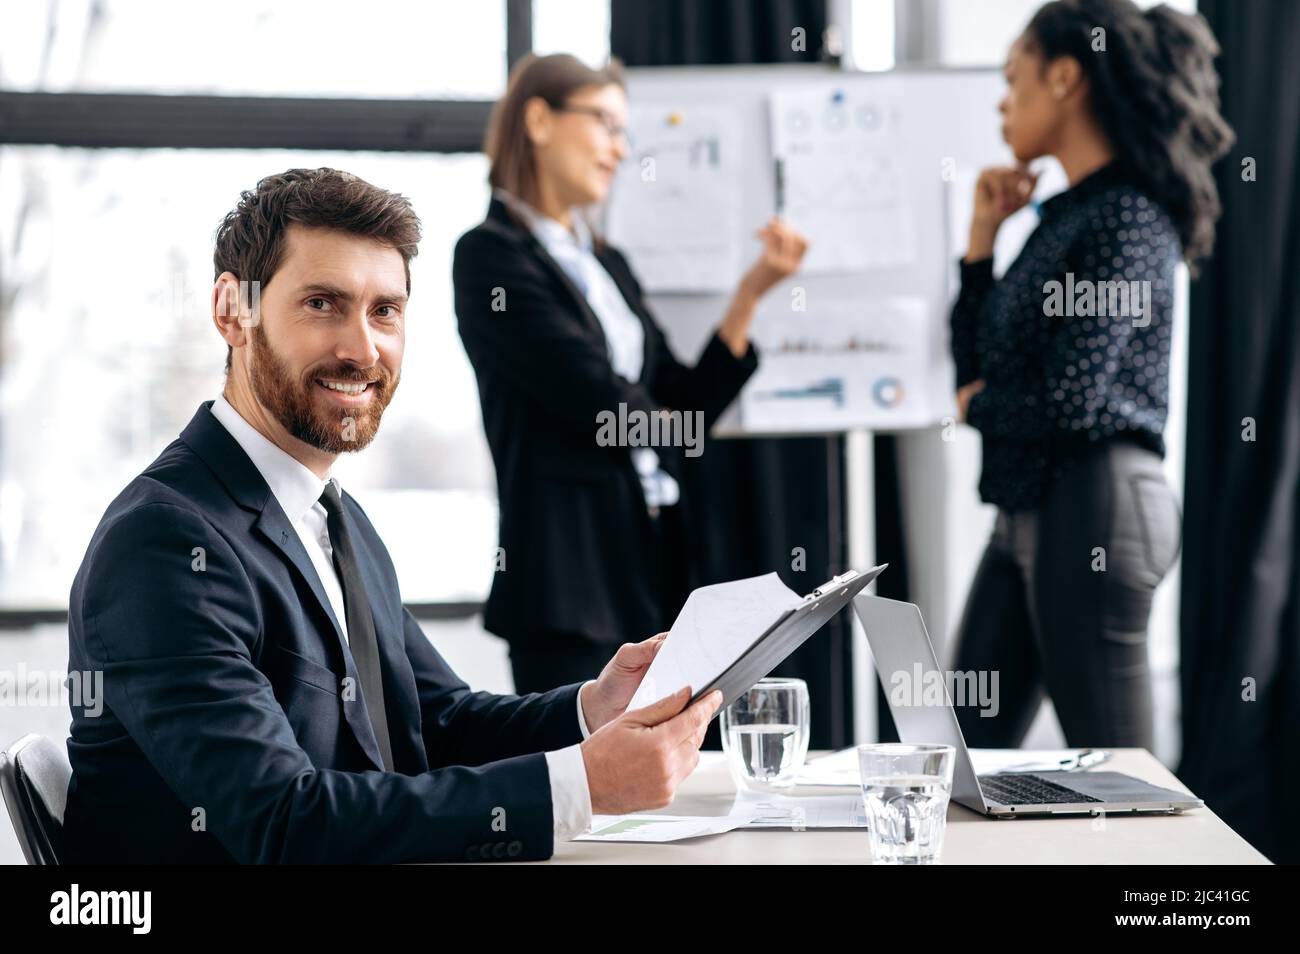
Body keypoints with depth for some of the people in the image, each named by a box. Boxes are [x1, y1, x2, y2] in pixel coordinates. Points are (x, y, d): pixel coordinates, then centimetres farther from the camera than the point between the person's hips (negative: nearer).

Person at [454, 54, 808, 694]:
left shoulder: (607, 263, 19)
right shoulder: (492, 255, -6)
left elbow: (688, 408, 12)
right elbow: (595, 399, -15)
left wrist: (751, 292, 5)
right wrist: (657, 418, 6)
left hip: (652, 563, 8)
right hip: (568, 572, -8)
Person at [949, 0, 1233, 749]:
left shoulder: (1126, 219, -13)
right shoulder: (1062, 216, 14)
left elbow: (1071, 400, -20)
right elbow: (977, 366, 17)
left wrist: (975, 407, -1)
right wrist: (982, 238, 10)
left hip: (1094, 508, -9)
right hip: (1027, 512, 9)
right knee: (972, 750, 11)